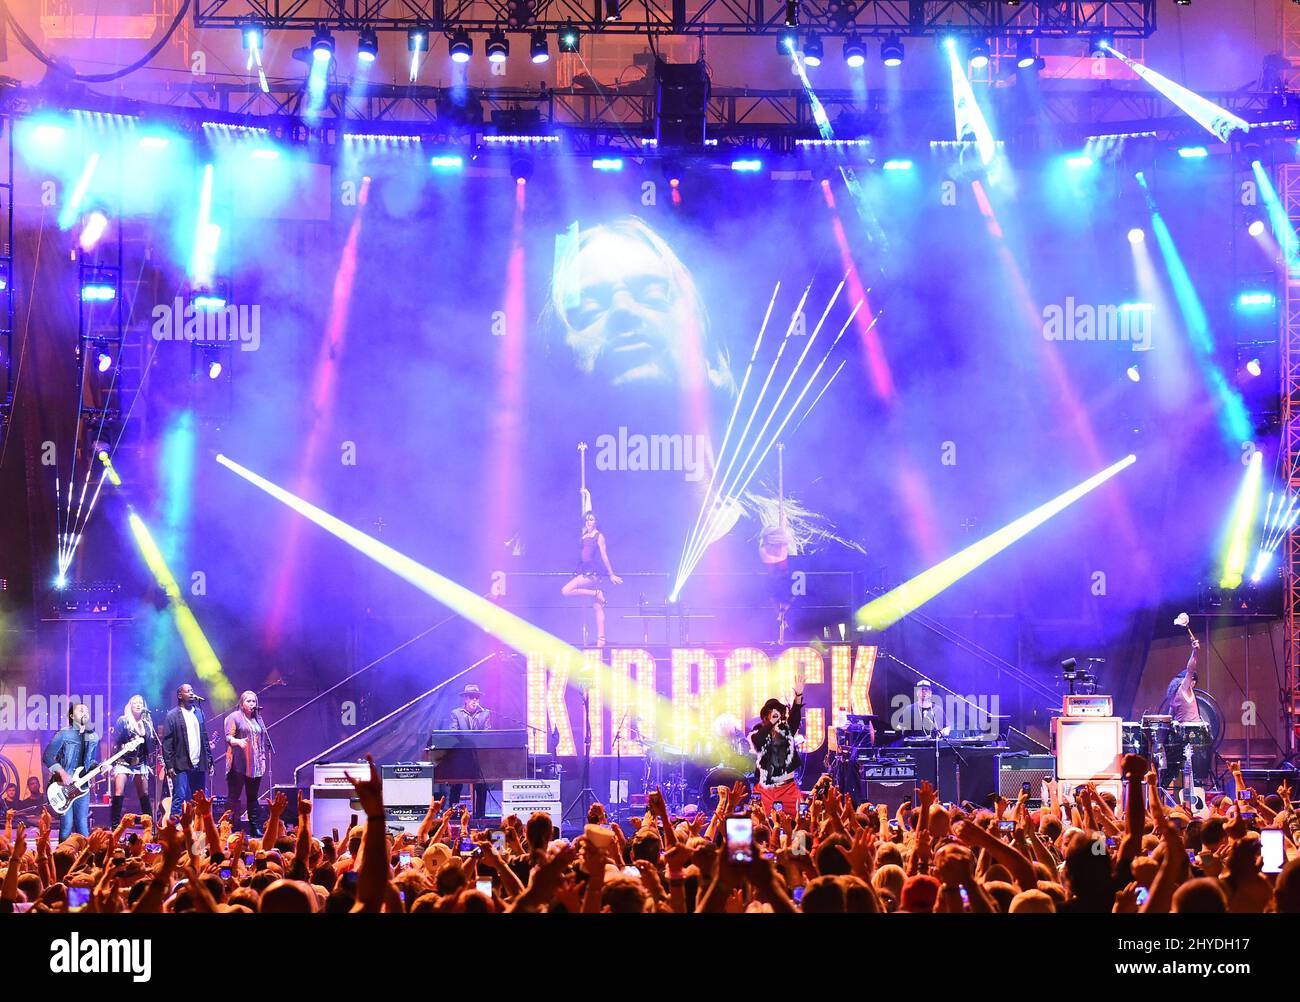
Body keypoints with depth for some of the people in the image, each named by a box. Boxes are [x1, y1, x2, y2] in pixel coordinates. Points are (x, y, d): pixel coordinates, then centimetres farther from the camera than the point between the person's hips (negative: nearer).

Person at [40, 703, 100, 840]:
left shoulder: (93, 737, 11)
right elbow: (47, 757, -9)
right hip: (64, 784, -4)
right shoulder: (64, 734, -7)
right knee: (67, 823, -6)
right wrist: (62, 773, -19)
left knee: (82, 824, 5)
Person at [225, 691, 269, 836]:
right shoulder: (234, 717, -1)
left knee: (253, 797, 7)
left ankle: (255, 828, 7)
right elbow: (228, 737, -9)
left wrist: (262, 758, 16)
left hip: (254, 765, 6)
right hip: (238, 764, -6)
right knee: (234, 796, -6)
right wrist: (238, 741, -29)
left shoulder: (257, 719, 18)